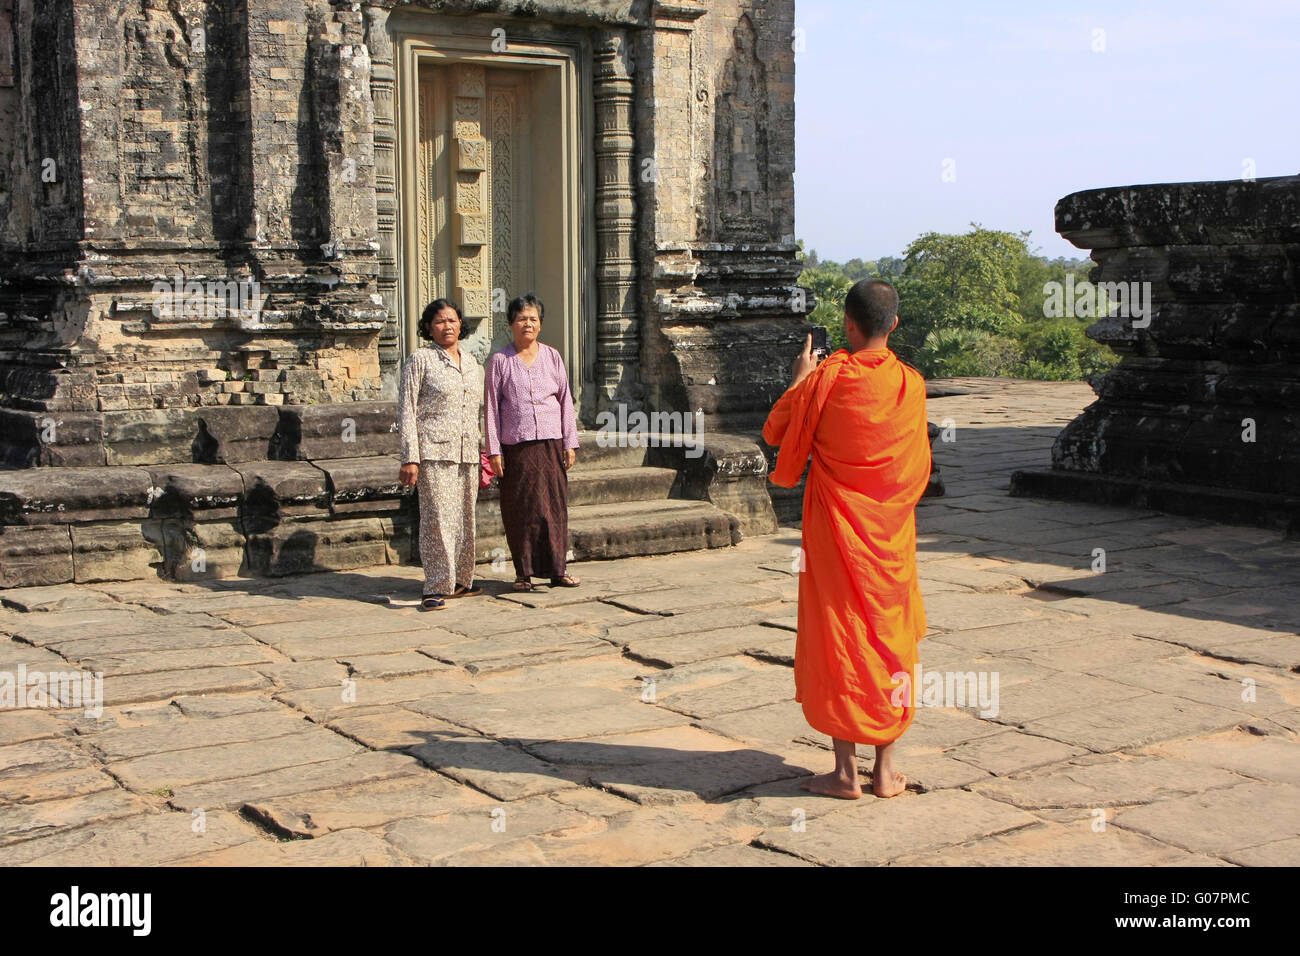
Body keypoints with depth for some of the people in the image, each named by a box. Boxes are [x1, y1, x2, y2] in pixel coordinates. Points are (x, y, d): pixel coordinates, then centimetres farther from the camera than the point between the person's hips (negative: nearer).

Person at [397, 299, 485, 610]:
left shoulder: (471, 363, 16)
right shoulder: (420, 360, -1)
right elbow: (406, 411, -4)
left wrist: (481, 455, 19)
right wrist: (409, 458, -11)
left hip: (467, 453, 6)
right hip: (434, 451, -6)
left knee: (465, 519, 8)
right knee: (438, 518, -11)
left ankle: (461, 581, 20)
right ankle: (436, 589, -8)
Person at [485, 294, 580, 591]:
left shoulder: (552, 357, 10)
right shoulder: (500, 361, 4)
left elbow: (565, 400, 11)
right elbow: (492, 407, 3)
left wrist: (570, 442, 5)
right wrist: (494, 450, -2)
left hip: (551, 443, 2)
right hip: (516, 445, -2)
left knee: (555, 505, 1)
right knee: (520, 509, 0)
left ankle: (557, 569, 9)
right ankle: (524, 572, 9)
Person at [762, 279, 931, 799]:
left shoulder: (827, 378, -14)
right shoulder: (911, 384, -3)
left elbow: (774, 431, -2)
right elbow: (919, 467, 10)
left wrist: (799, 378, 9)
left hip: (835, 530, -3)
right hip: (892, 534, 3)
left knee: (836, 639, 4)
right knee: (891, 637, 11)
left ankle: (845, 771, 7)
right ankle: (886, 768, 15)